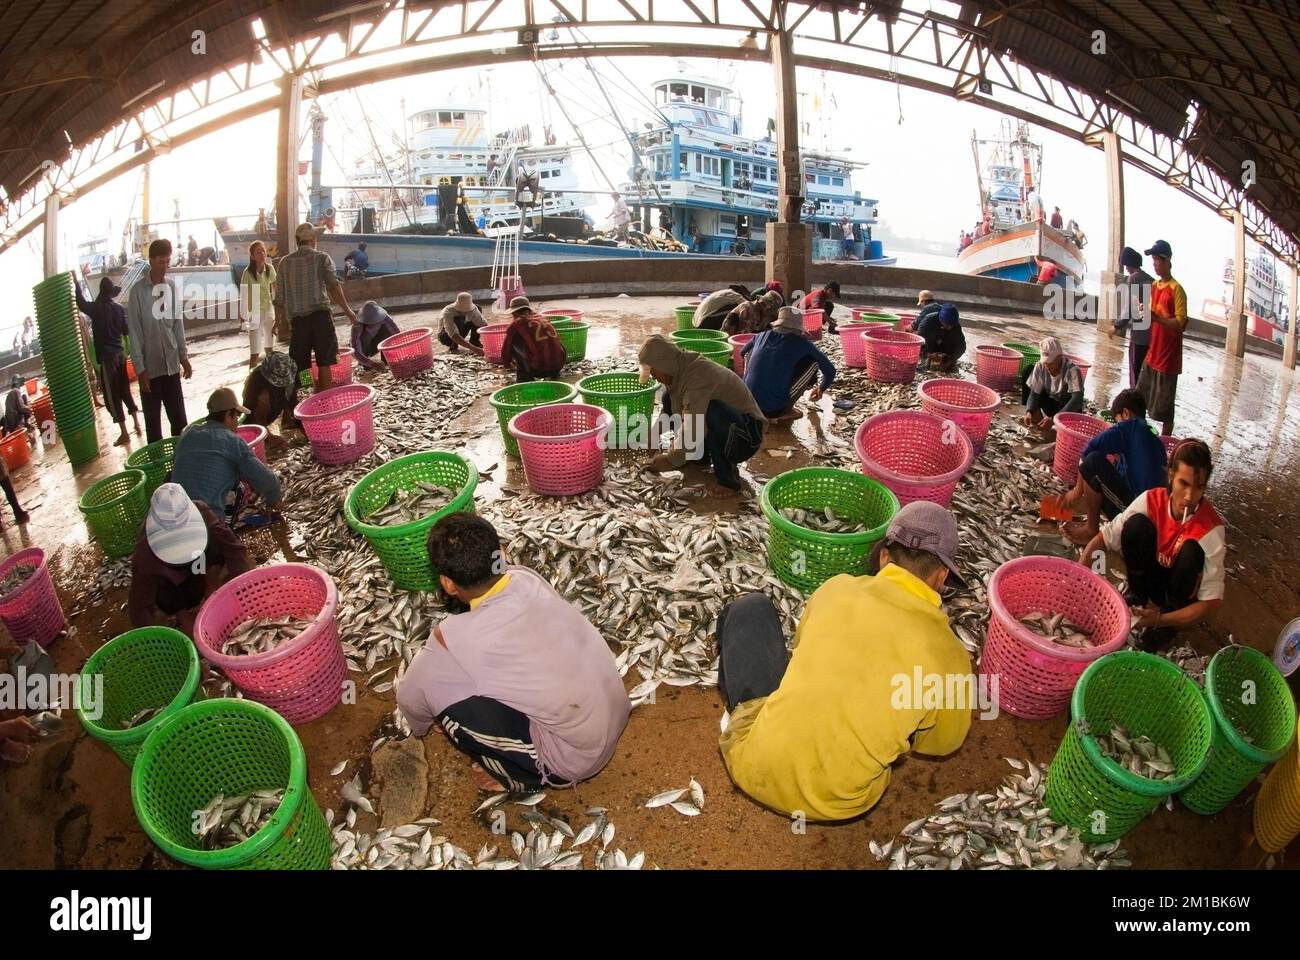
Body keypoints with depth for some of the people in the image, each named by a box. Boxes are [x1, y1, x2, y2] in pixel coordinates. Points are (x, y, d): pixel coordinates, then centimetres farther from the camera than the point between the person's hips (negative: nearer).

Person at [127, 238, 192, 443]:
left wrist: (183, 355, 9)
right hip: (150, 366, -4)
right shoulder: (138, 291, -9)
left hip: (171, 364, 4)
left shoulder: (172, 286, 4)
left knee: (179, 418, 8)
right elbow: (134, 332, -9)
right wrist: (140, 368, -12)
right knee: (153, 421, 5)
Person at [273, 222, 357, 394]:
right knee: (324, 365, 2)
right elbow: (334, 286, -12)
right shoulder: (322, 258, 3)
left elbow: (279, 299, 12)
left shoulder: (285, 262, 13)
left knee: (296, 367, 6)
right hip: (320, 315, -3)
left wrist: (288, 317, 27)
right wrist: (347, 310, -6)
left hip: (297, 320, 3)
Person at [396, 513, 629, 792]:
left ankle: (527, 774, 10)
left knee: (446, 702, -10)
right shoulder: (526, 577, -7)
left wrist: (421, 726, 21)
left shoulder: (455, 636, -23)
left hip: (578, 757, -6)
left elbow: (410, 696, -1)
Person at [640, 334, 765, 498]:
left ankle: (728, 480, -23)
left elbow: (693, 432, -33)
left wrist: (670, 461, -20)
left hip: (745, 438, -9)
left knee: (710, 410, -39)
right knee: (670, 396, 3)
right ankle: (701, 454, 10)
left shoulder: (698, 376, -29)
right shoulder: (678, 371, -1)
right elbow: (668, 411, 19)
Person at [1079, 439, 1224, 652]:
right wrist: (1084, 561, -33)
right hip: (1151, 577, 2)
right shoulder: (1152, 500, -20)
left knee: (1192, 550, -34)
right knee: (1136, 524, -25)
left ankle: (1169, 614, -11)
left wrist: (1161, 620, -38)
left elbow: (1212, 601, -26)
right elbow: (1107, 535, -14)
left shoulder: (1211, 529, -27)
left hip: (1181, 588, -2)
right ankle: (1137, 595, -4)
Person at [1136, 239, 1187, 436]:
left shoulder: (1177, 290, -14)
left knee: (1164, 407, -2)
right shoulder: (1154, 286, 10)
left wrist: (1157, 318, -33)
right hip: (1152, 354, 8)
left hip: (1168, 357, -8)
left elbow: (1181, 323, -20)